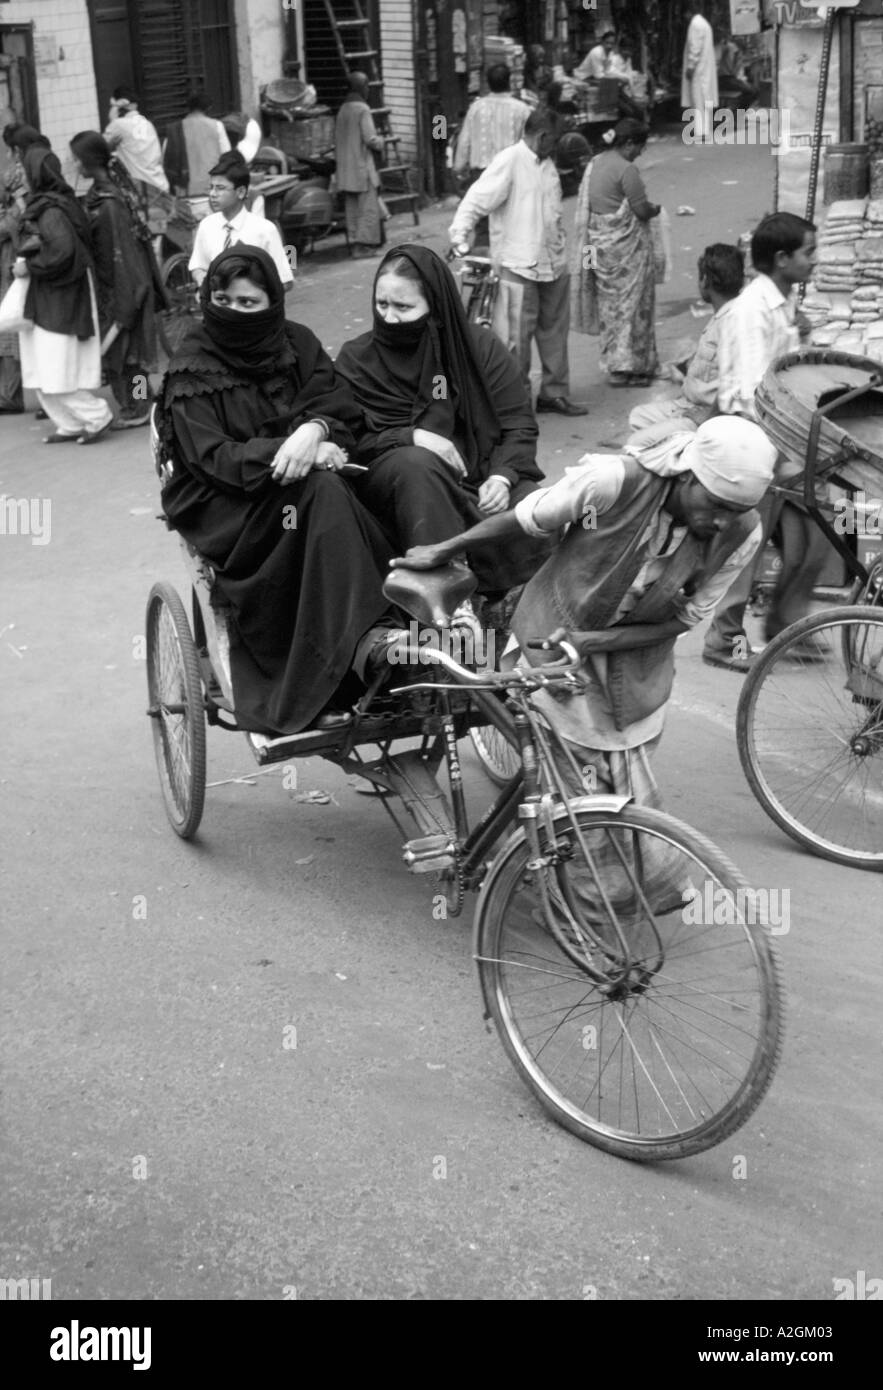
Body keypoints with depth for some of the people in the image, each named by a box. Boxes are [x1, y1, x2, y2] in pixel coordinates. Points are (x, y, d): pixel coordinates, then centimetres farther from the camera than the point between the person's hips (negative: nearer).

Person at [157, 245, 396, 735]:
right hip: (222, 506, -4)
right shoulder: (192, 368, -3)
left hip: (299, 490, 4)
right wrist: (286, 451, -27)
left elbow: (342, 406, 1)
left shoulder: (297, 343, 10)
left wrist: (314, 430, -23)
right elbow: (210, 459, -13)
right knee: (324, 492, -32)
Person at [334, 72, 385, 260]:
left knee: (352, 209, 11)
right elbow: (370, 139, -16)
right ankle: (365, 245, -7)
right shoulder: (362, 109, -12)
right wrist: (381, 140, 4)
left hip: (345, 169, 7)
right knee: (368, 207, -3)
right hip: (362, 167, -7)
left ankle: (354, 243, 14)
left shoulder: (342, 110, 10)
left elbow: (337, 140, 12)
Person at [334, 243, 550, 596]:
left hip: (483, 477, 1)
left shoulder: (480, 346, 5)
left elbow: (520, 425, 3)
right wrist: (410, 437, -18)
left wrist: (503, 476, -17)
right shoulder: (355, 359, 4)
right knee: (414, 462, -37)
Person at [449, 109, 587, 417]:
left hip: (553, 264, 8)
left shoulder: (547, 165, 14)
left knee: (554, 332, 13)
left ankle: (554, 393, 24)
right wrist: (460, 236, -27)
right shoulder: (508, 161, -11)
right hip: (519, 265, -8)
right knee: (518, 336, -3)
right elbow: (476, 201, -16)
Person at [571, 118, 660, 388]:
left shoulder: (595, 164, 8)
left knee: (609, 304, 14)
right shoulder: (626, 169, -17)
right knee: (631, 304, 0)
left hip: (600, 243, 8)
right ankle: (627, 367, 2)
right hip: (626, 247, -8)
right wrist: (655, 209, 5)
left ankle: (612, 362, 20)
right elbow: (641, 211, -18)